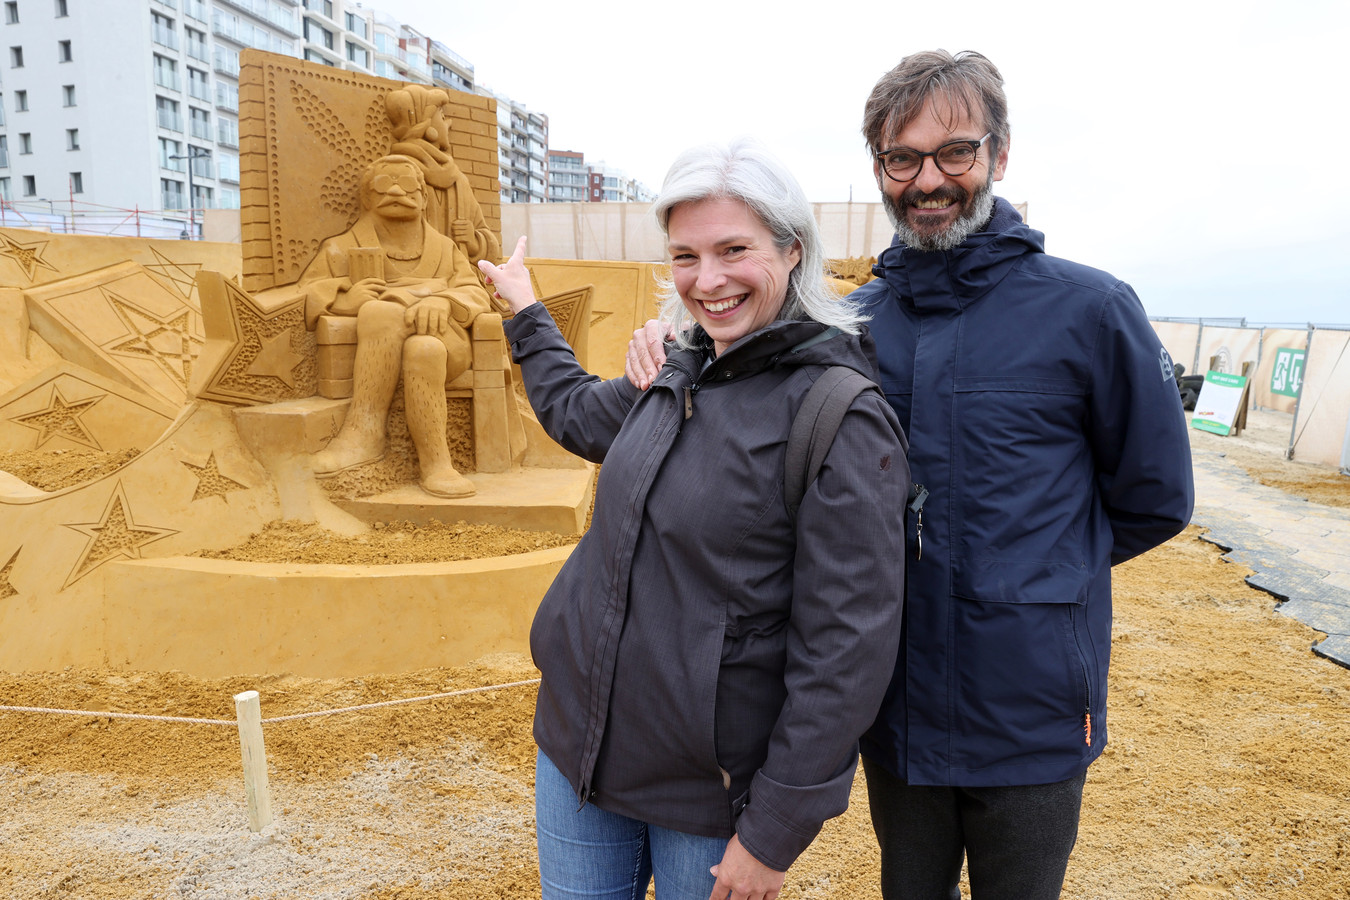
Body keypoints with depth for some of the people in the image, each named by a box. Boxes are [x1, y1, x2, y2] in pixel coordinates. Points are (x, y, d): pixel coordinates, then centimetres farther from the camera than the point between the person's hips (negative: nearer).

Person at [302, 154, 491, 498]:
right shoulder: (343, 247, 24)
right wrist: (344, 297, -15)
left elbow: (475, 294, 7)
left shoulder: (445, 248, 26)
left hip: (443, 340, 0)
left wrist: (442, 302, -18)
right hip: (372, 355, 0)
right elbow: (305, 295, 8)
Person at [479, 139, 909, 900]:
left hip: (711, 790, -6)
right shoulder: (682, 373, 2)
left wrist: (775, 834, -15)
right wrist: (526, 311, 33)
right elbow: (579, 412, 24)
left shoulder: (844, 420, -19)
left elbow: (847, 648, -19)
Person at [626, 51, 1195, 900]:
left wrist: (1036, 570, 2)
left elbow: (1154, 502, -1)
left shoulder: (1090, 310, -10)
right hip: (896, 703, 3)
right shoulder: (852, 321, -1)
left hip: (1031, 713, -2)